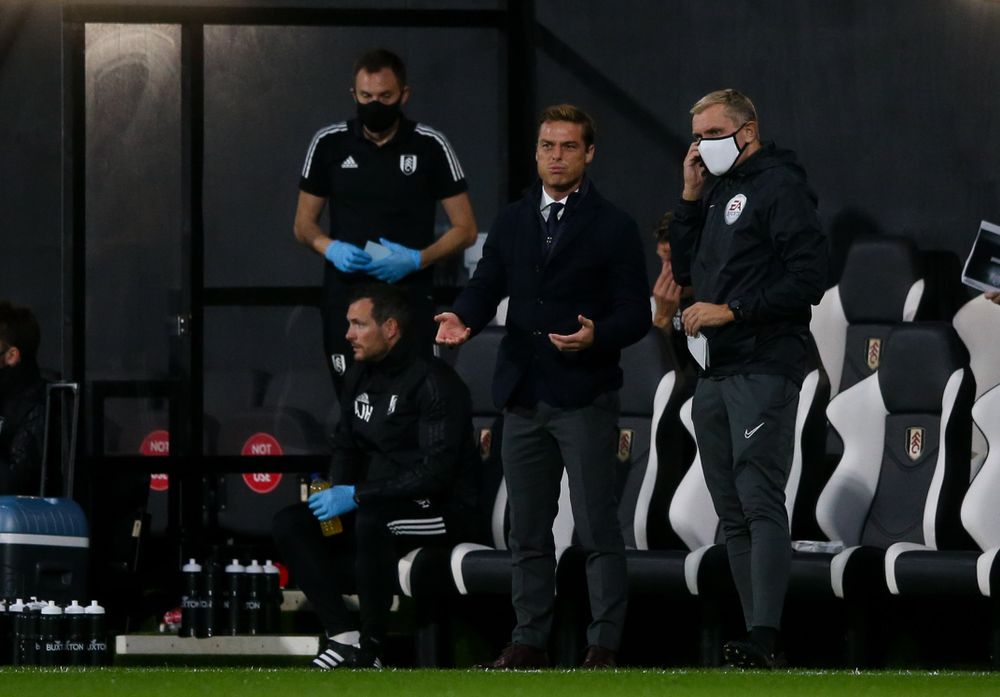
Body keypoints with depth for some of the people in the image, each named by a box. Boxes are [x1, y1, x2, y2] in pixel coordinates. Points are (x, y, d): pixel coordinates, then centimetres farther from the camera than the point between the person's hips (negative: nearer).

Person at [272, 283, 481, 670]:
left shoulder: (433, 382, -17)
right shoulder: (361, 377, 8)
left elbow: (436, 473, -24)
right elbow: (345, 446, 20)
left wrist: (357, 496, -23)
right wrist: (335, 493, -3)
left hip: (443, 508, -9)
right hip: (376, 503, 9)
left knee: (372, 521, -38)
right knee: (290, 524, -7)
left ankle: (370, 652, -27)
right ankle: (343, 637, -14)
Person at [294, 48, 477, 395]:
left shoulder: (430, 146, 0)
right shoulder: (329, 144, 6)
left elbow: (465, 229, 3)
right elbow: (304, 224, 13)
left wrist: (417, 259, -14)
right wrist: (330, 248, -9)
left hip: (409, 298, -2)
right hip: (345, 297, 2)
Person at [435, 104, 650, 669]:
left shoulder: (614, 227, 0)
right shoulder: (512, 223, 14)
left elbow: (636, 312, -4)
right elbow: (486, 286, 7)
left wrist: (597, 336, -24)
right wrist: (462, 319, -15)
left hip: (585, 395, -5)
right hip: (524, 397, 5)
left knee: (598, 527, -7)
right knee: (528, 530, 9)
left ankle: (605, 644, -4)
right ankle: (531, 640, 16)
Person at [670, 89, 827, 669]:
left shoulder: (779, 187, -6)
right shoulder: (718, 192, 20)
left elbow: (809, 277, -14)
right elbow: (685, 269, 20)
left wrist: (732, 310, -14)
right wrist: (691, 198, 9)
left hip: (764, 369, -9)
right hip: (714, 375, 9)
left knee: (760, 501, -16)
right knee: (733, 512, 8)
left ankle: (765, 637, -23)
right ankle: (757, 636, 10)